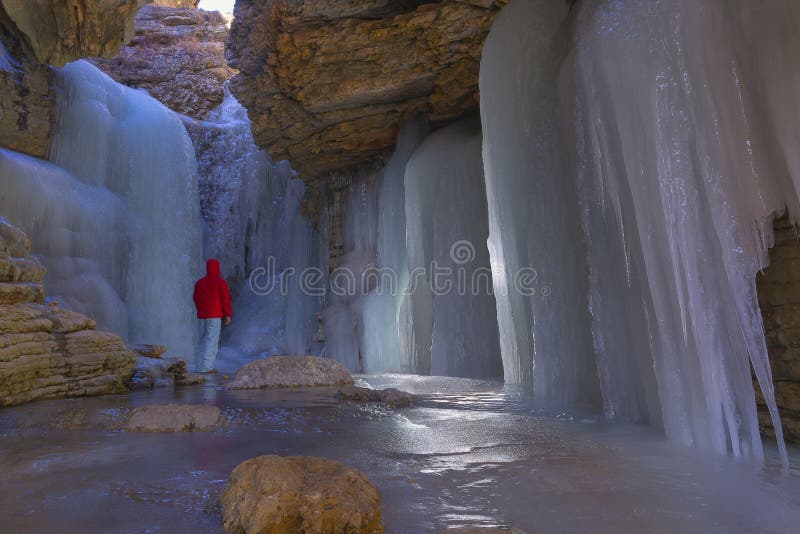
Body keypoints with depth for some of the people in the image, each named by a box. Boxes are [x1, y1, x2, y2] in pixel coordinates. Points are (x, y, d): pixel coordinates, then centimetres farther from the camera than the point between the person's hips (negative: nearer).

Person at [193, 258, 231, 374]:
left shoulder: (199, 282, 11)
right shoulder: (220, 282, -6)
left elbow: (196, 298, 15)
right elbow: (225, 298, -9)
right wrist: (228, 315, -4)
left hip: (202, 316, 6)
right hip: (214, 316, -6)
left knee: (203, 341, 13)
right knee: (212, 341, -6)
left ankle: (199, 365, 11)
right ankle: (206, 367, -12)